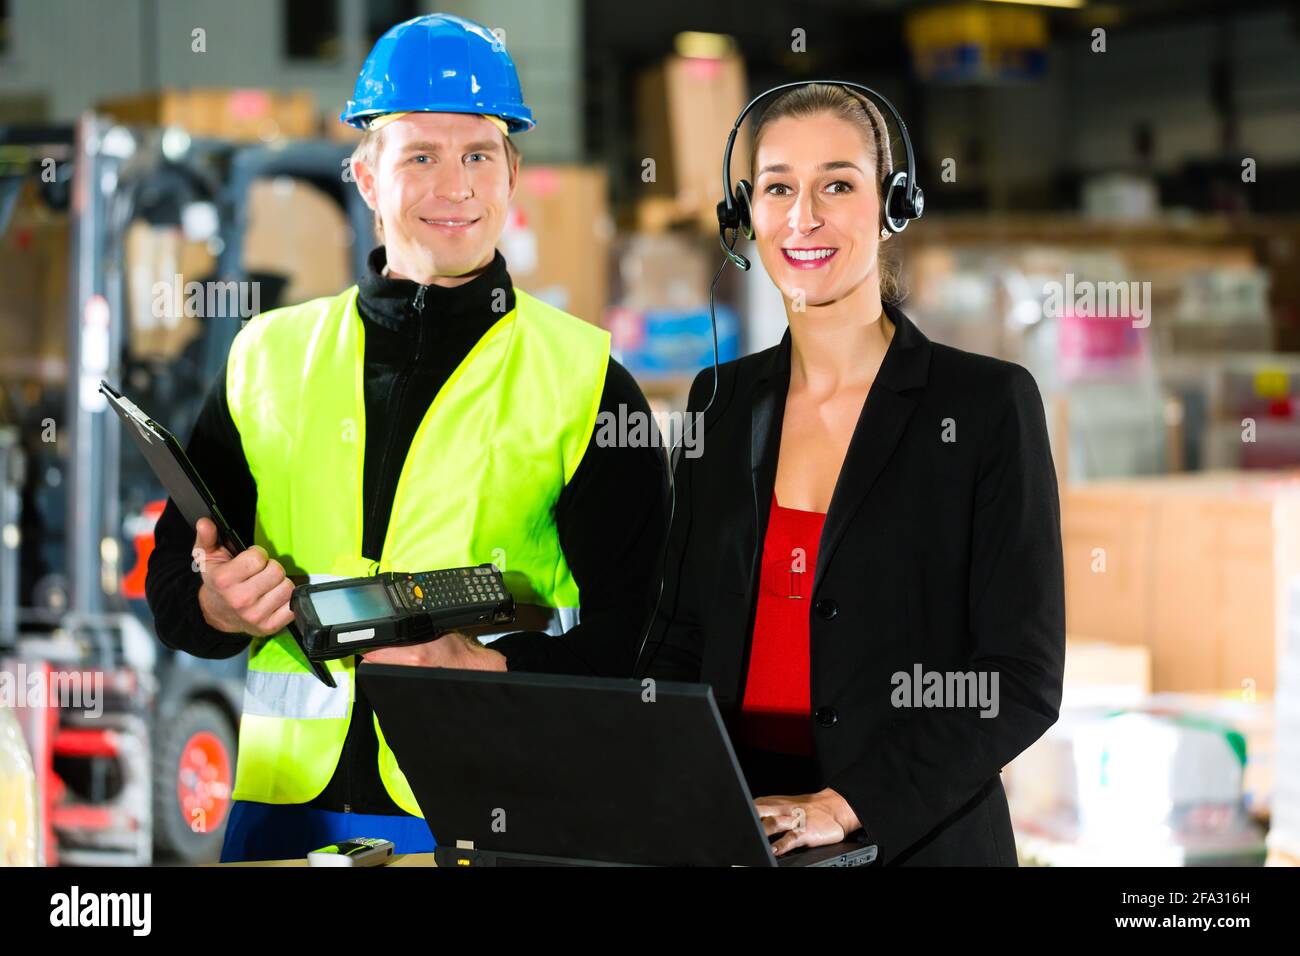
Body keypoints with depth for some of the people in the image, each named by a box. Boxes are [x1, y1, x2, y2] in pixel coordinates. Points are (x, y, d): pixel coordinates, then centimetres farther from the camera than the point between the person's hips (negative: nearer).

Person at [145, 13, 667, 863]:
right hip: (289, 799, 3)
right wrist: (218, 606, -8)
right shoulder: (271, 358, 11)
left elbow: (633, 635, -3)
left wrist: (483, 668, -19)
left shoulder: (585, 378, 2)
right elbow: (173, 583, 14)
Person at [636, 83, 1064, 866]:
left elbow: (1024, 677, -11)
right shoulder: (722, 403, 7)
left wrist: (844, 806, -19)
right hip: (730, 842, 4)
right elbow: (681, 639, 11)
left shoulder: (988, 403, -7)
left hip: (913, 840, -4)